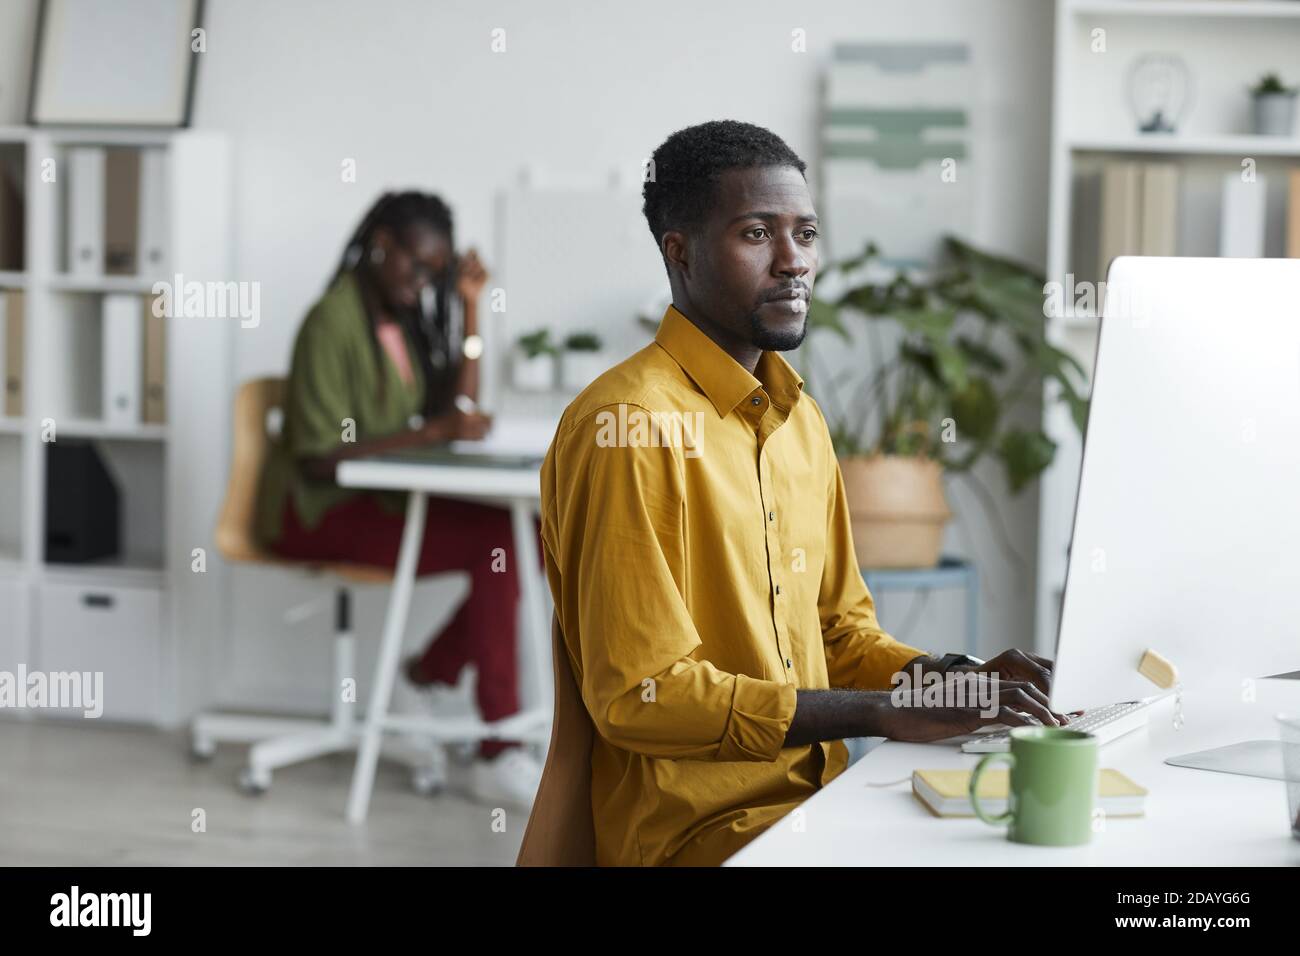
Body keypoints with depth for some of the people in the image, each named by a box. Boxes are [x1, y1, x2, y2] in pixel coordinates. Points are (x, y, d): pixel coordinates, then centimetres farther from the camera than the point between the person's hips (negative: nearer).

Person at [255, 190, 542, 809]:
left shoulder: (403, 318, 12)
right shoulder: (334, 322, -14)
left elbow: (459, 412, 7)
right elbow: (320, 456, -20)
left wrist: (471, 310, 2)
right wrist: (432, 432, -25)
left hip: (376, 501, 8)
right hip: (318, 513, -8)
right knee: (496, 545, -27)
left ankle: (433, 668, 0)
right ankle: (499, 755, -25)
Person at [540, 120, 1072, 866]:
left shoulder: (801, 419, 15)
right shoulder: (628, 426, -14)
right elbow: (640, 695, -18)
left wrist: (958, 682, 0)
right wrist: (888, 713, -19)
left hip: (817, 796, 8)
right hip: (695, 824, -8)